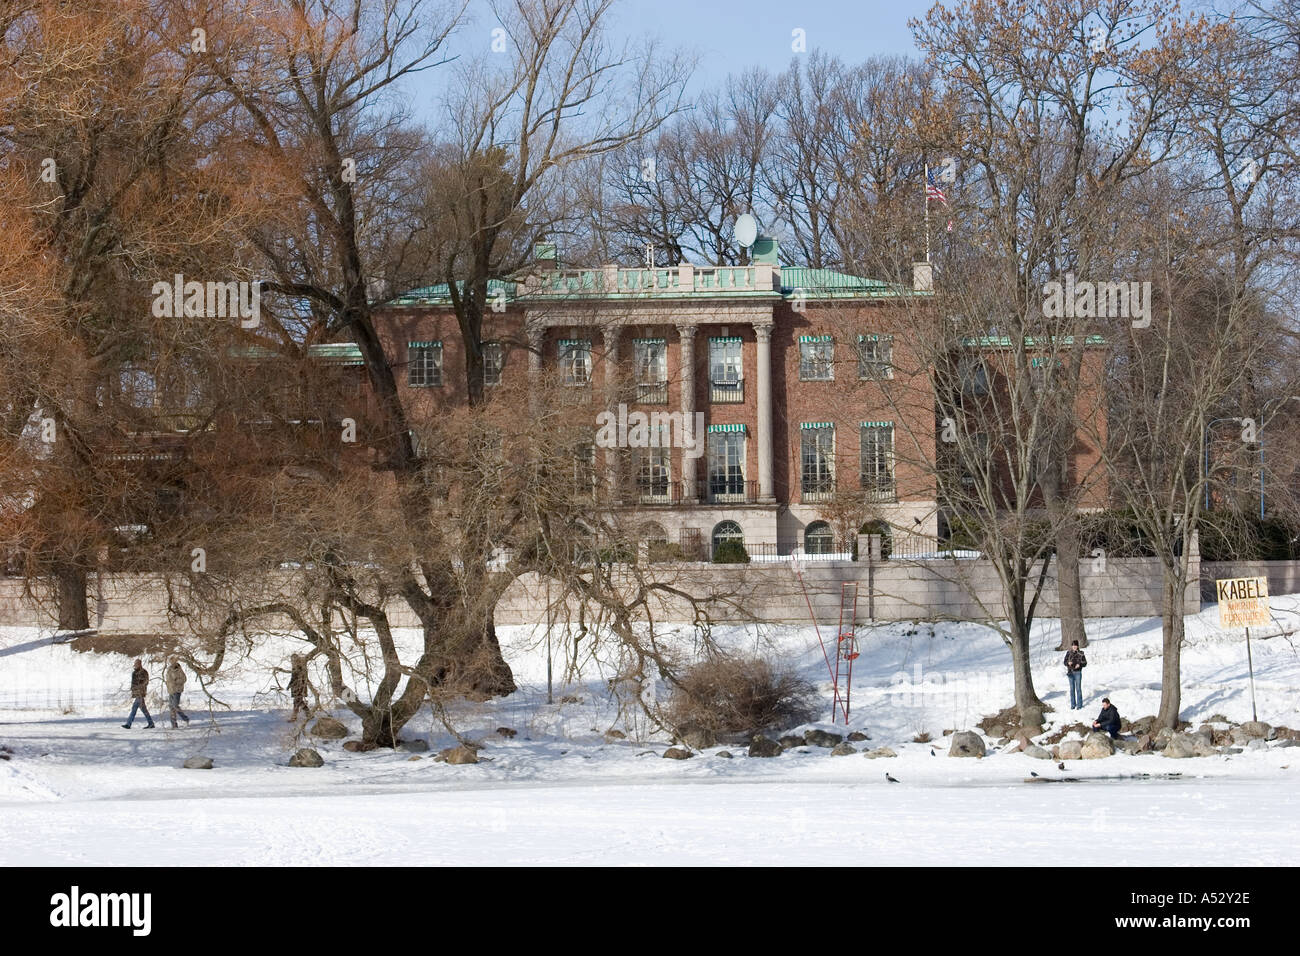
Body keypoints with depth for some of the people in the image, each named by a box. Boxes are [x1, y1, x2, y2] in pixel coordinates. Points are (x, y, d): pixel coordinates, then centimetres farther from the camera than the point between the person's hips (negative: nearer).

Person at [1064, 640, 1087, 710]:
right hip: (1070, 672, 3)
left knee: (1078, 688, -1)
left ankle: (1079, 705, 8)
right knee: (1072, 689, 9)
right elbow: (1065, 662, 6)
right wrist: (1068, 663, -16)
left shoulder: (1080, 654, -5)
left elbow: (1085, 663, -2)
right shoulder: (1068, 653, 2)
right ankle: (1073, 704, 18)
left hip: (1078, 672, -3)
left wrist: (1079, 665, -20)